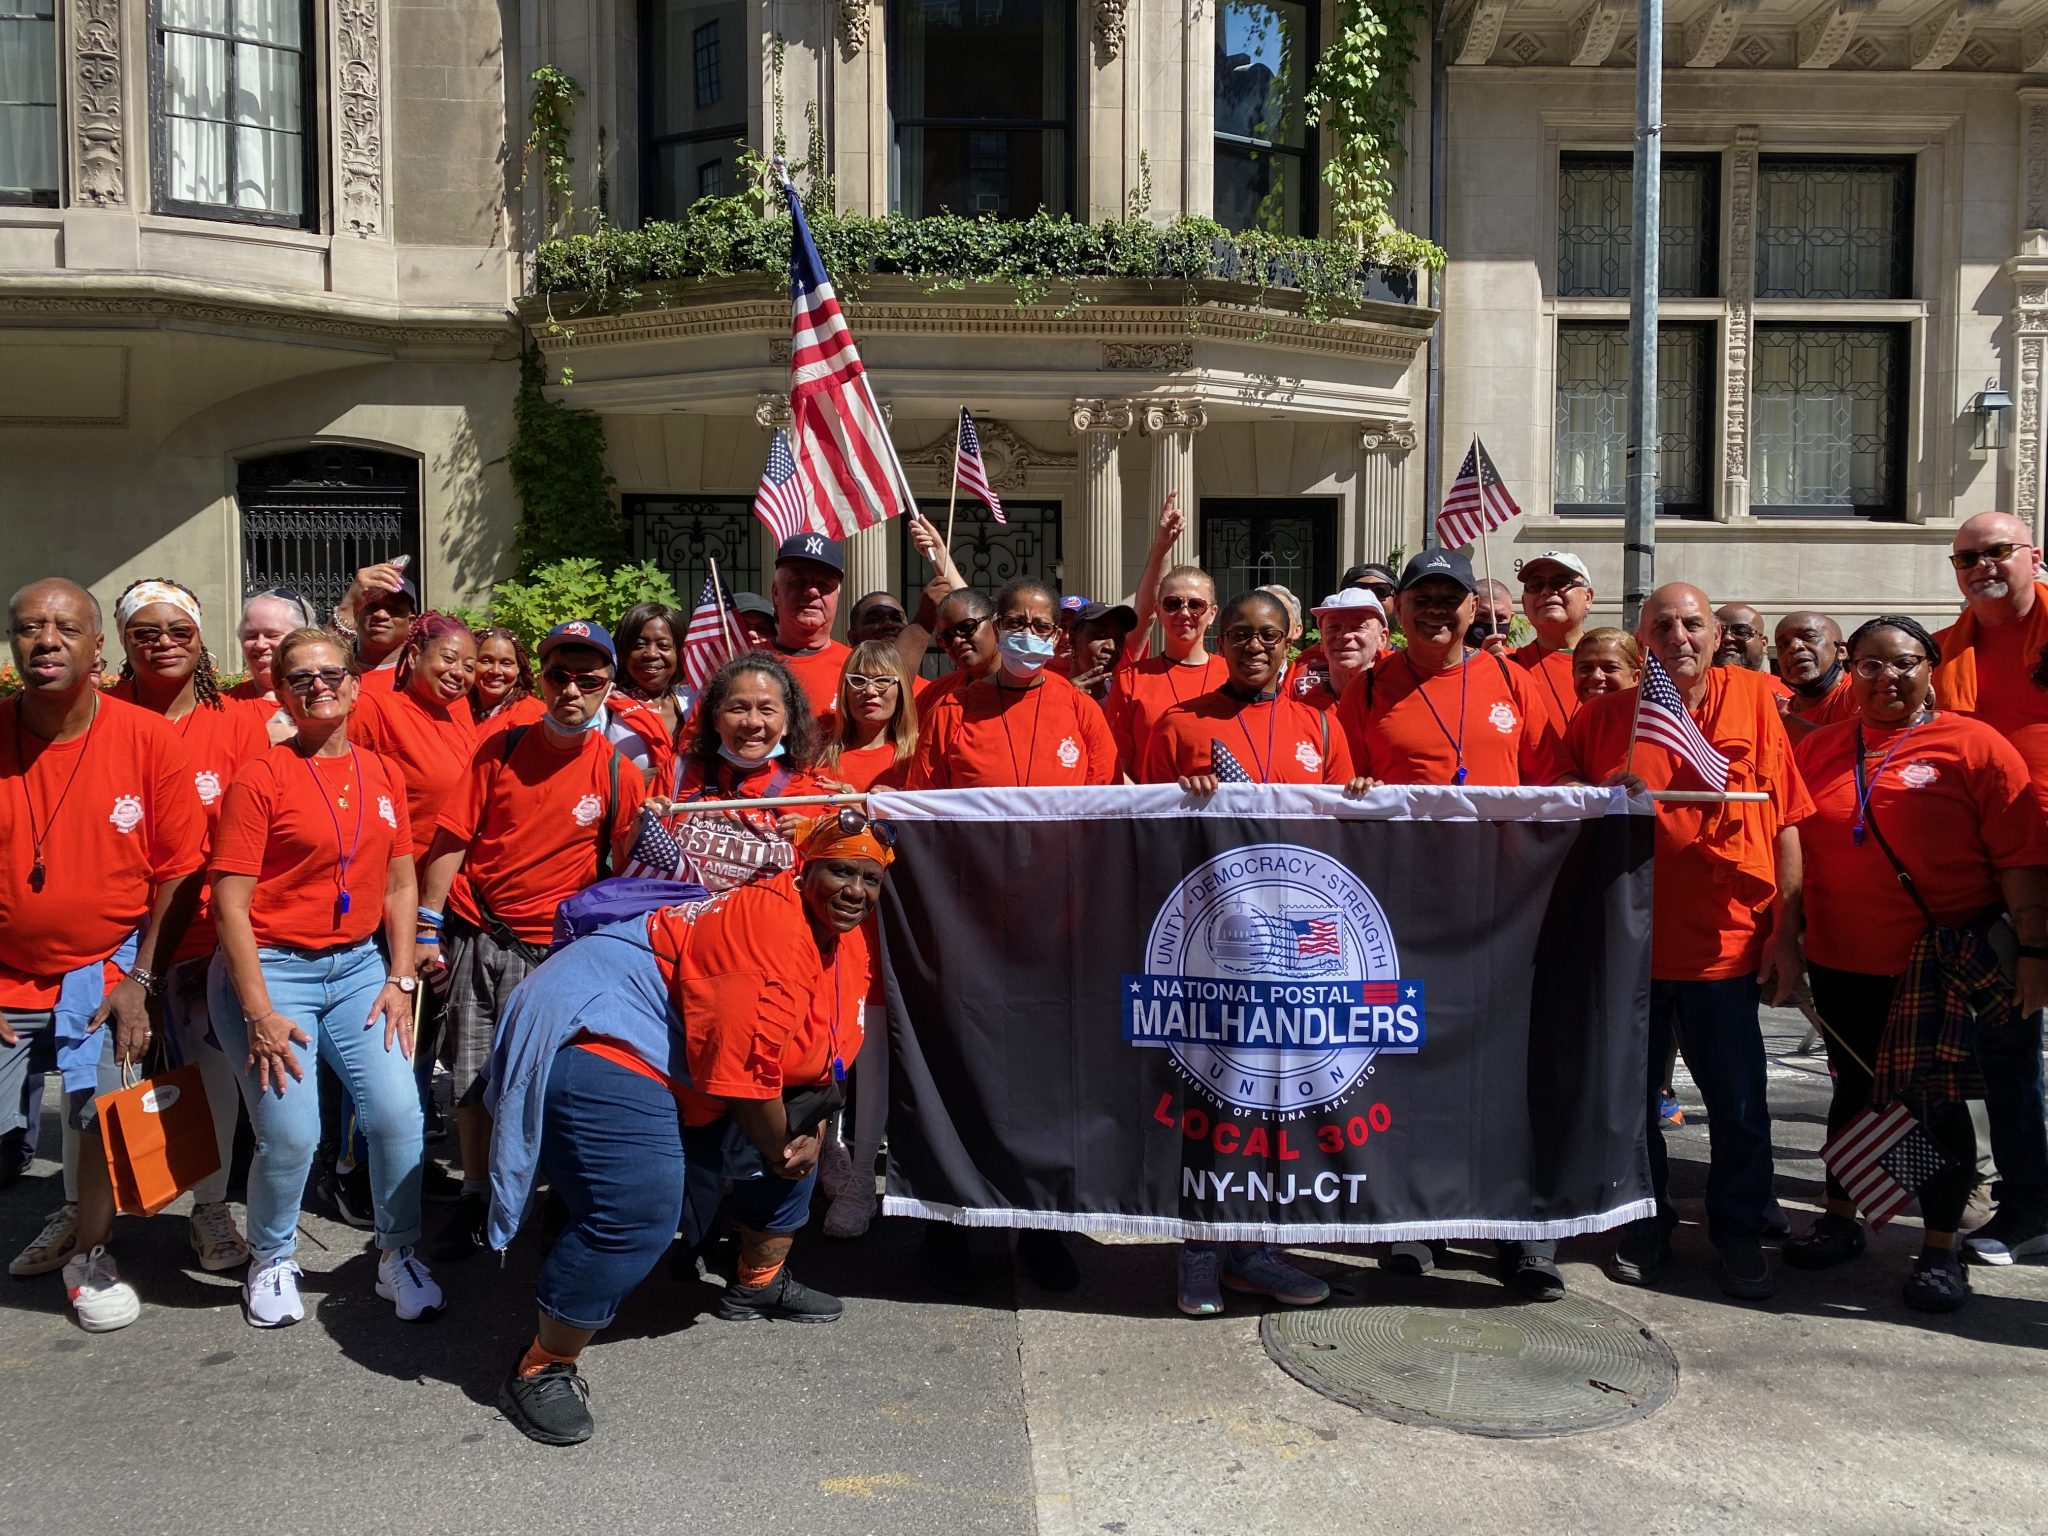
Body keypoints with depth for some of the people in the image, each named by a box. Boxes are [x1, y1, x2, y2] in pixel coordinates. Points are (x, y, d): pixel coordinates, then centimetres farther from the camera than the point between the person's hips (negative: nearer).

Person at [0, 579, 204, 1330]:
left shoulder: (149, 739, -10)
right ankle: (78, 1215, 26)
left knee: (106, 1114, 1)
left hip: (109, 969, -1)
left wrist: (139, 981, -8)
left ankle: (88, 1253, 27)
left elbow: (177, 869, -6)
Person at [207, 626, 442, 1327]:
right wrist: (260, 1014, -14)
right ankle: (271, 1262, 22)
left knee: (399, 1114, -6)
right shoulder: (261, 777, -8)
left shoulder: (383, 775, 7)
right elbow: (230, 904, -11)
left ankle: (398, 1256, 16)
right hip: (272, 968, -4)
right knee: (291, 1134, -6)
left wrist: (400, 979, 2)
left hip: (359, 965, 4)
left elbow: (400, 885, 11)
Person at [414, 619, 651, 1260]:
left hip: (556, 950, -1)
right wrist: (428, 929, -2)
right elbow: (452, 839, 1)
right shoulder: (500, 748, -1)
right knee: (471, 1076, 8)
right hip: (475, 937, 2)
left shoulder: (618, 774, -3)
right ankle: (475, 1198, 25)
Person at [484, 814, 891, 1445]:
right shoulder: (773, 925, -24)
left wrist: (807, 1134, 3)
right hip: (591, 1038, -11)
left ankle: (758, 1281, 38)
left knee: (794, 1132, 18)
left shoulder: (827, 936, 9)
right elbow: (741, 1070, -24)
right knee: (638, 1213, -24)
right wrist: (781, 1148, -7)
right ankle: (540, 1370, -4)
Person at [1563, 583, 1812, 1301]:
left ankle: (1739, 1234, 28)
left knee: (1737, 1104, 8)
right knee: (1631, 1095, 11)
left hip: (1727, 941, -1)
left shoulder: (1753, 697, 0)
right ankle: (1645, 1226, 29)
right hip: (1627, 940, 1)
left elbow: (1783, 821, 1)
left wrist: (1786, 932, -2)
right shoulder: (1601, 717, 2)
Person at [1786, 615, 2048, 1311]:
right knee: (1854, 1090, 16)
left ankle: (1940, 1248, 18)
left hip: (1941, 966, -3)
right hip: (1842, 964, 4)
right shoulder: (1818, 749, 6)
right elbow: (1794, 851, 11)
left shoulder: (1975, 747, -5)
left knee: (1935, 1101, 3)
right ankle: (1840, 1221, 31)